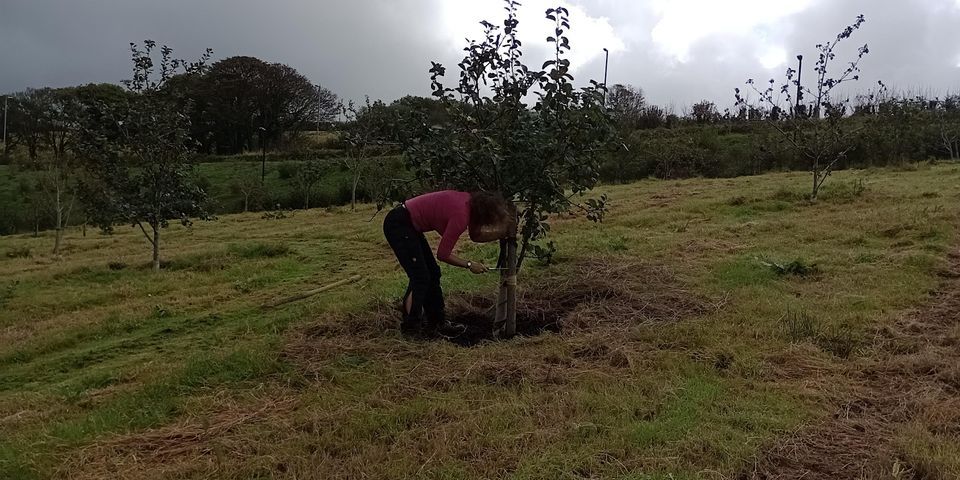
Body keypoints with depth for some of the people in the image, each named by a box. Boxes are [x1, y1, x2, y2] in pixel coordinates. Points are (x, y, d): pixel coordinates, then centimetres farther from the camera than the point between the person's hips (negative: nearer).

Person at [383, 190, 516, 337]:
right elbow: (443, 254, -18)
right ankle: (411, 325, 7)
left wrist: (502, 232, -6)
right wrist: (469, 264, -6)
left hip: (410, 225, 10)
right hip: (398, 224, -10)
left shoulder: (470, 201, -3)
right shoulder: (461, 215, -26)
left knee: (432, 273, 13)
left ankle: (437, 321, 22)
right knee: (420, 277, -6)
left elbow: (475, 236, 10)